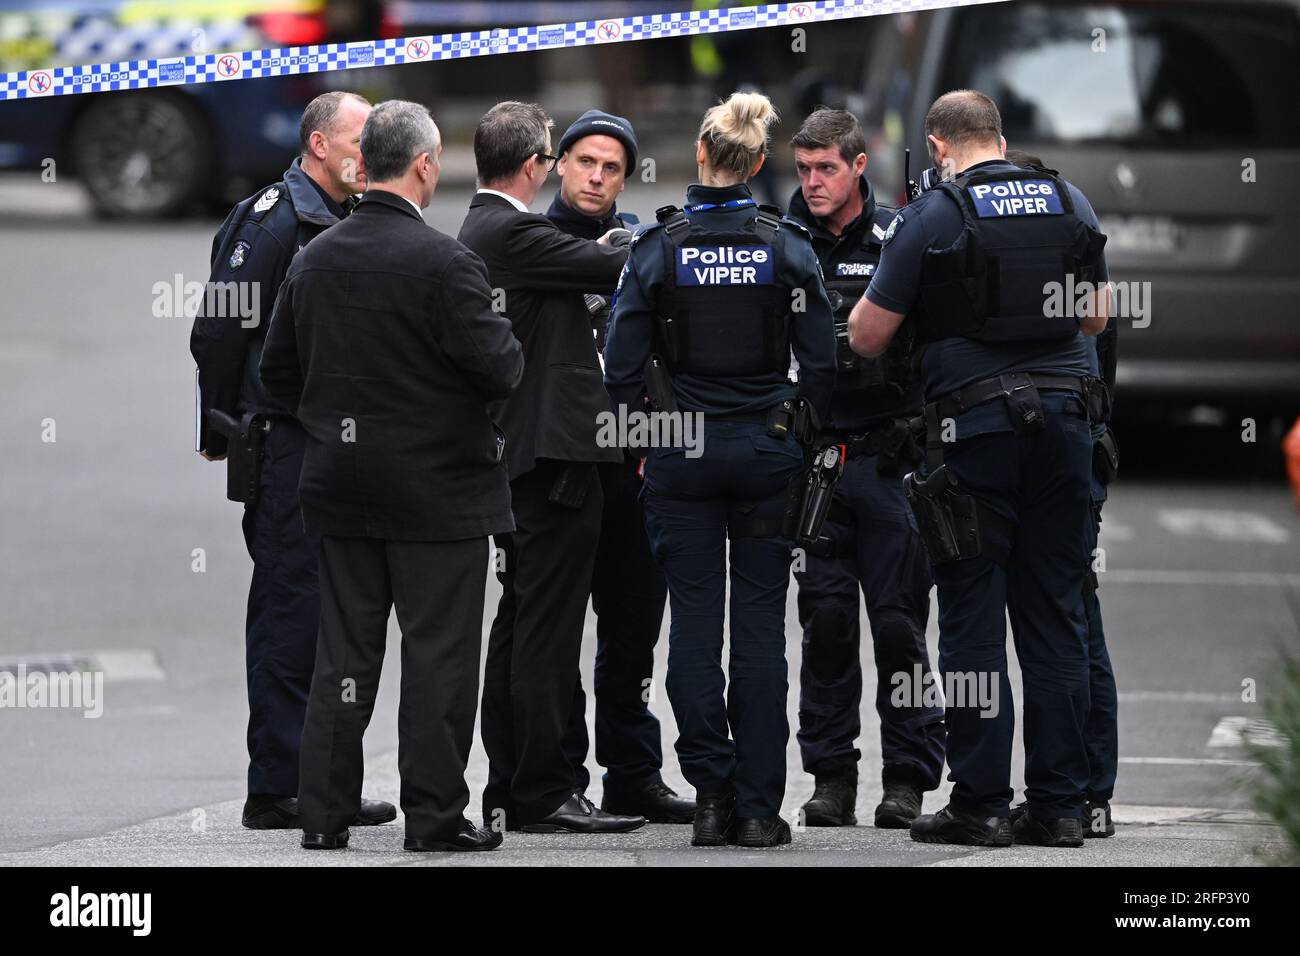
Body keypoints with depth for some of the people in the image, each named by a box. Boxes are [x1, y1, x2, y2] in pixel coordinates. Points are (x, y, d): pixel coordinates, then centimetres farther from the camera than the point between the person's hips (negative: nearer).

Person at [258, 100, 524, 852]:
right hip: (437, 489, -6)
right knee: (440, 652, 1)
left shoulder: (313, 260, 4)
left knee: (345, 652, 10)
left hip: (341, 484, 6)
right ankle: (435, 812, 2)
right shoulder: (443, 261, -16)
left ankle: (325, 812, 11)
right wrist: (513, 347, 5)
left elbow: (278, 371, 10)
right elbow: (499, 368, -17)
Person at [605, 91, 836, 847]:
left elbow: (623, 363, -4)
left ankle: (712, 799, 1)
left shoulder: (659, 247, -5)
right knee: (761, 628, 3)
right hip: (767, 448, 0)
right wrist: (806, 436, 9)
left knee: (695, 624, 4)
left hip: (683, 452, 0)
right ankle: (759, 806, 1)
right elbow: (822, 359, -4)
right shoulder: (787, 247, -3)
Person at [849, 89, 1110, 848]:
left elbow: (866, 337, -3)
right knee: (1056, 613, 8)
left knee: (974, 614, 1)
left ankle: (981, 803, -2)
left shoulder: (932, 217, -5)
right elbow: (1096, 317, 19)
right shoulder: (1070, 204, 8)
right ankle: (1058, 804, 7)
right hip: (1064, 415, 4)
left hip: (976, 423, -4)